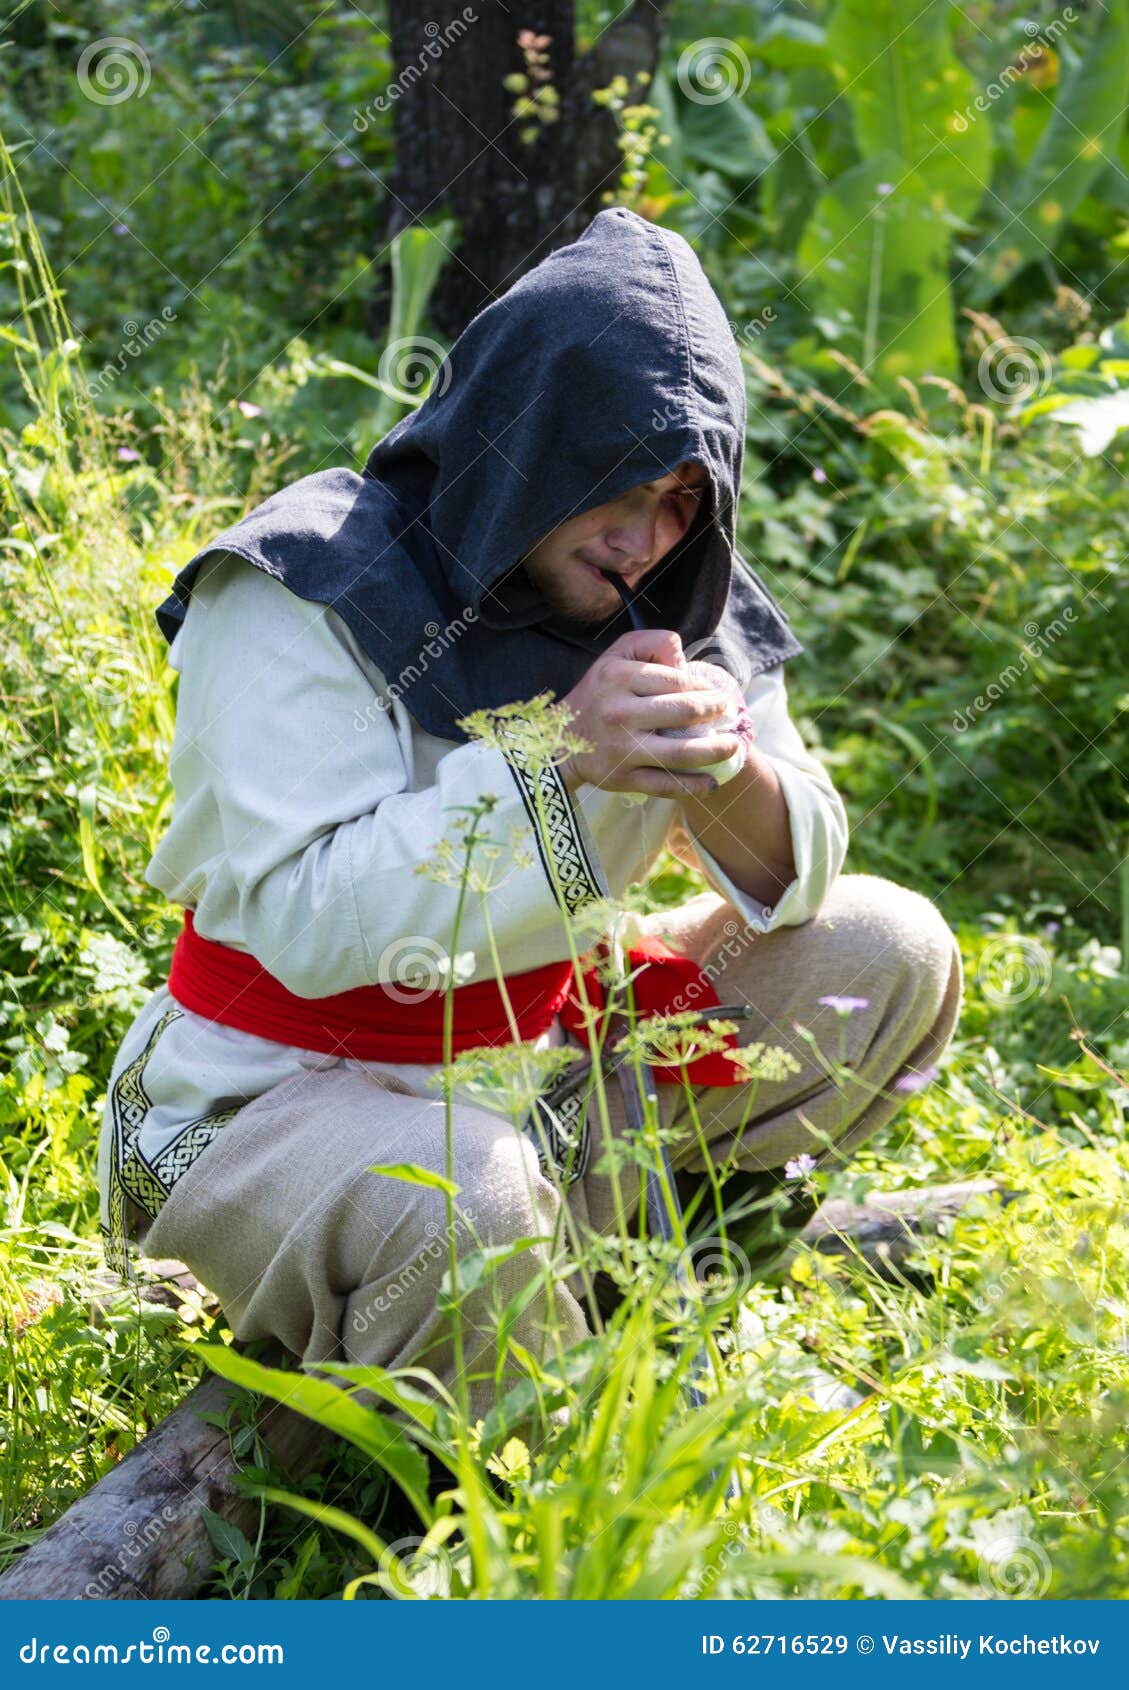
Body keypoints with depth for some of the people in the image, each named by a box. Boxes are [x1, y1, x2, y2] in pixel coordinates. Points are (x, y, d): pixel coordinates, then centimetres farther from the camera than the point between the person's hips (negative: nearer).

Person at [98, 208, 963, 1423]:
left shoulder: (670, 607, 0)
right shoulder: (309, 596, -19)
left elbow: (797, 876, 1)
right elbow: (304, 922, -28)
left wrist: (729, 777, -23)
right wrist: (556, 760, -35)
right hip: (278, 1100, -6)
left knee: (892, 953, 2)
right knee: (467, 1197, -40)